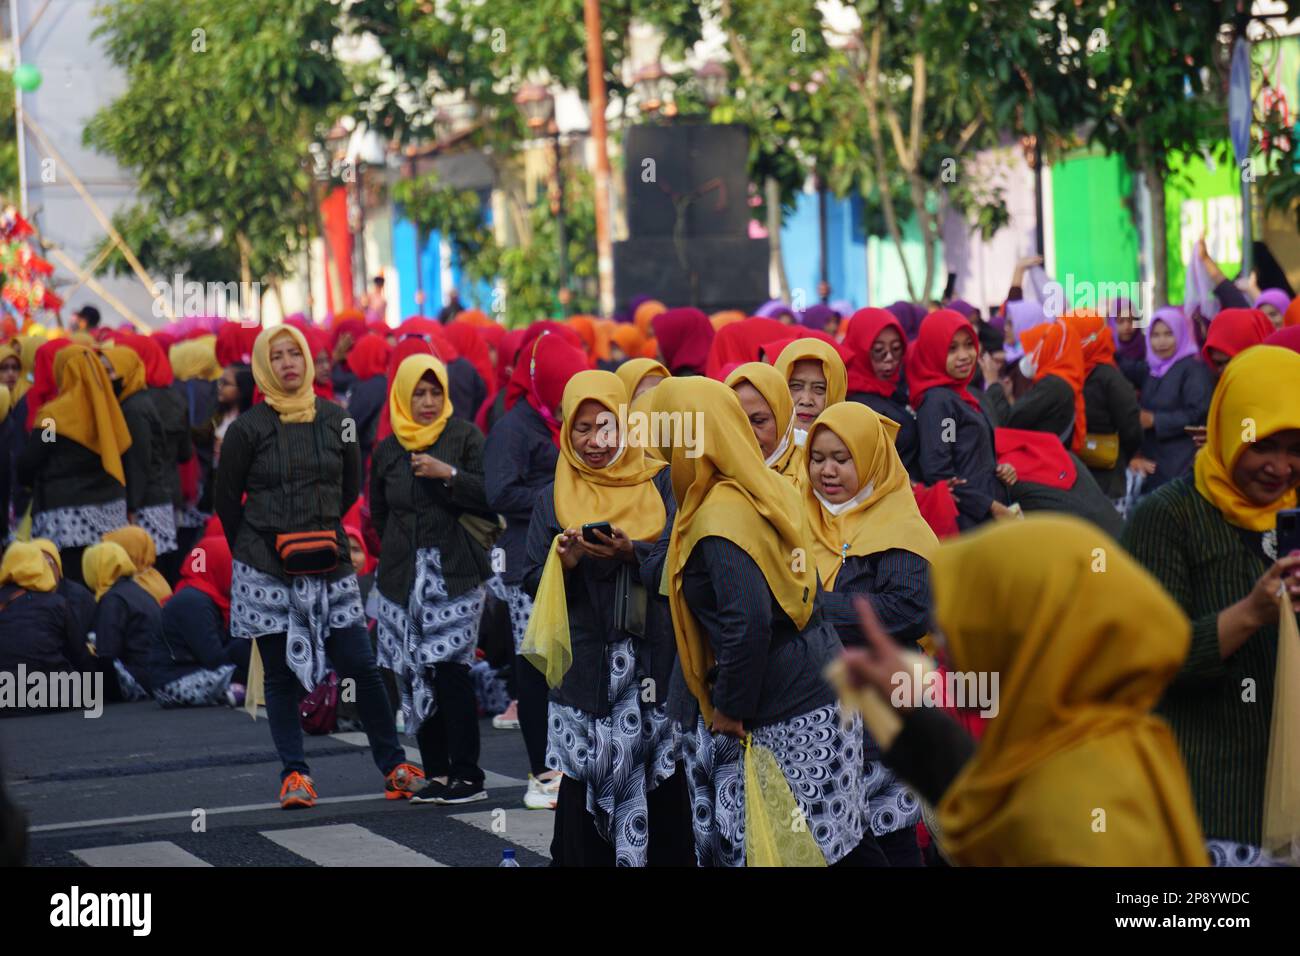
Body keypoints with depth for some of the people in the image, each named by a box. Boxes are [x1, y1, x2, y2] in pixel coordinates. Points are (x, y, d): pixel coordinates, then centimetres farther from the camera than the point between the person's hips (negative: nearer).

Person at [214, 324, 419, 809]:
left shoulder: (334, 419, 3)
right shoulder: (248, 428, -4)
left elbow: (352, 486, 17)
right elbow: (227, 498, 5)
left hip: (329, 567, 2)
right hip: (266, 571, -2)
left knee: (361, 665, -1)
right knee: (281, 674, 3)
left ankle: (393, 765, 7)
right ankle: (294, 773, 10)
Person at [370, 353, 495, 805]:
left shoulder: (464, 437, 1)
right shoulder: (388, 450, 12)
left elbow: (491, 496, -8)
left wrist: (449, 474, -17)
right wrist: (400, 550, 14)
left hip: (455, 574, -4)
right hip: (404, 577, 4)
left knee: (451, 670, -12)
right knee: (417, 676, 0)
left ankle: (466, 774, -8)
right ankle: (435, 772, 5)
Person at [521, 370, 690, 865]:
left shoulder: (661, 486, 6)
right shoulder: (554, 498, 10)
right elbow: (533, 581, 7)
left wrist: (632, 553, -19)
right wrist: (565, 561, -13)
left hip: (656, 662, -1)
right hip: (585, 670, 1)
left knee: (664, 796, -5)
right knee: (582, 795, -5)